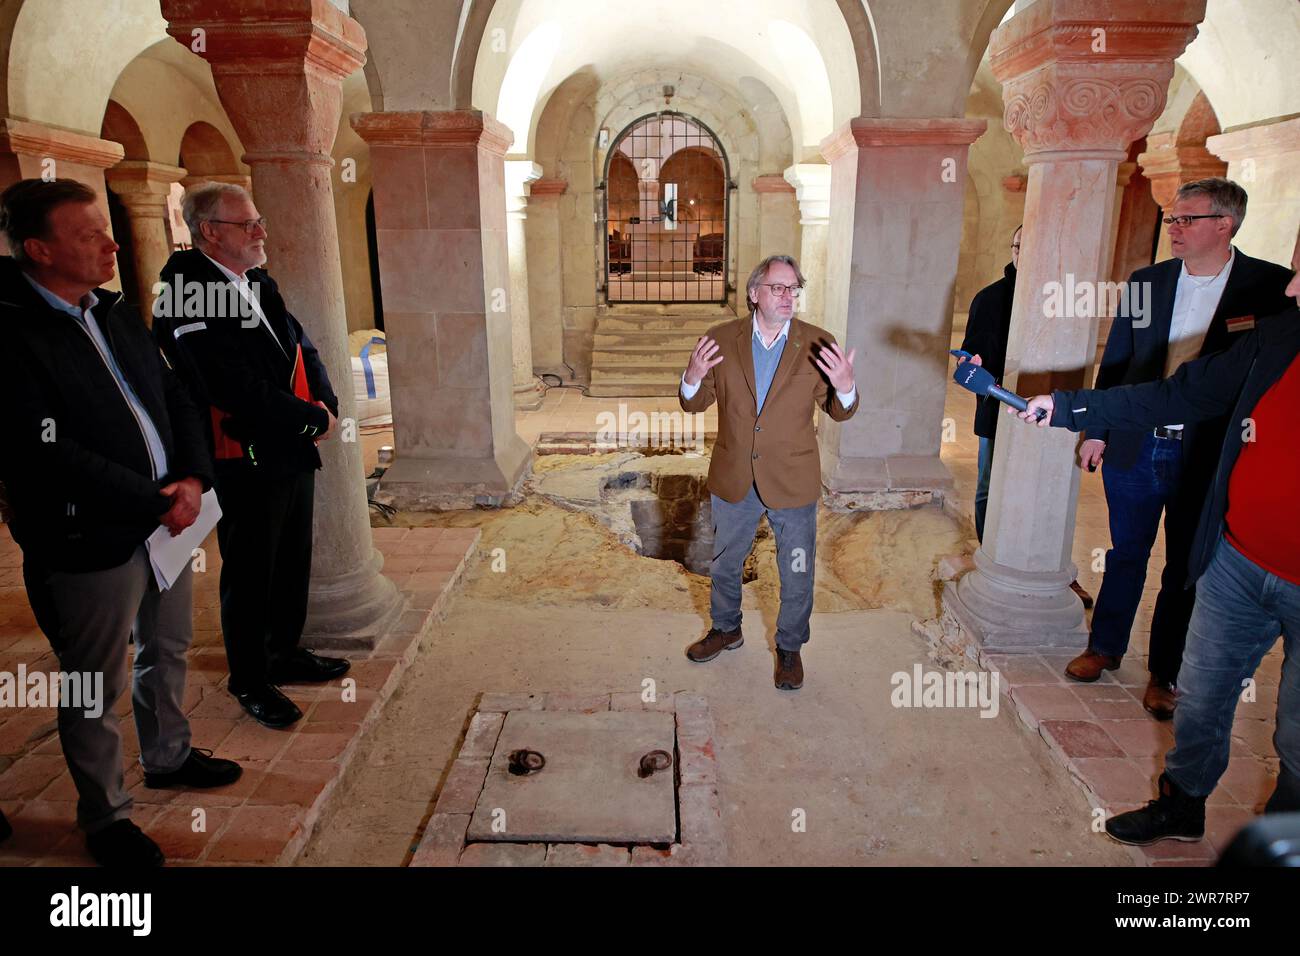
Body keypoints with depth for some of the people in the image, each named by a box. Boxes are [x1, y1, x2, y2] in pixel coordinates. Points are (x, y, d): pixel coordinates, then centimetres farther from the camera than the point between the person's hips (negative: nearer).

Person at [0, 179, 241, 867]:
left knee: (167, 649, 24)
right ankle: (105, 817, 29)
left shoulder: (117, 313, 8)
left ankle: (168, 755, 46)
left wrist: (193, 478, -5)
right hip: (89, 544, -8)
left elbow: (176, 398, 10)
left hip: (167, 519, 8)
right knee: (97, 689, 9)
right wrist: (156, 502, -18)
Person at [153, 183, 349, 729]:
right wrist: (313, 420, -16)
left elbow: (301, 351, 13)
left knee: (293, 565, 19)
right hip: (245, 464, -8)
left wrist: (324, 403, -7)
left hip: (293, 456, 8)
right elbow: (238, 390, -25)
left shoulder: (260, 285, 11)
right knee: (249, 576, 7)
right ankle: (250, 681, 25)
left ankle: (285, 653, 38)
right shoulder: (186, 294, -17)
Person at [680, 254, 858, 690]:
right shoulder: (722, 339, -5)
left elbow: (839, 412, -4)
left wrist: (845, 387, -27)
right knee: (723, 565, 21)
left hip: (793, 483, -1)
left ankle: (790, 648, 38)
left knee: (796, 576, 13)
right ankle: (726, 629, 47)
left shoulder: (817, 343, -8)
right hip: (733, 480, 2)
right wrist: (693, 377, -22)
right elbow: (695, 403, 1)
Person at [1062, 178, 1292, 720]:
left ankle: (1163, 674, 24)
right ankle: (1104, 648, 31)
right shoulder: (1145, 282, 3)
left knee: (1184, 567, 9)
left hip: (1208, 455, -2)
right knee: (1126, 554, 14)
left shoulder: (1271, 286, -5)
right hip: (1134, 446, 2)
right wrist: (1096, 430, 5)